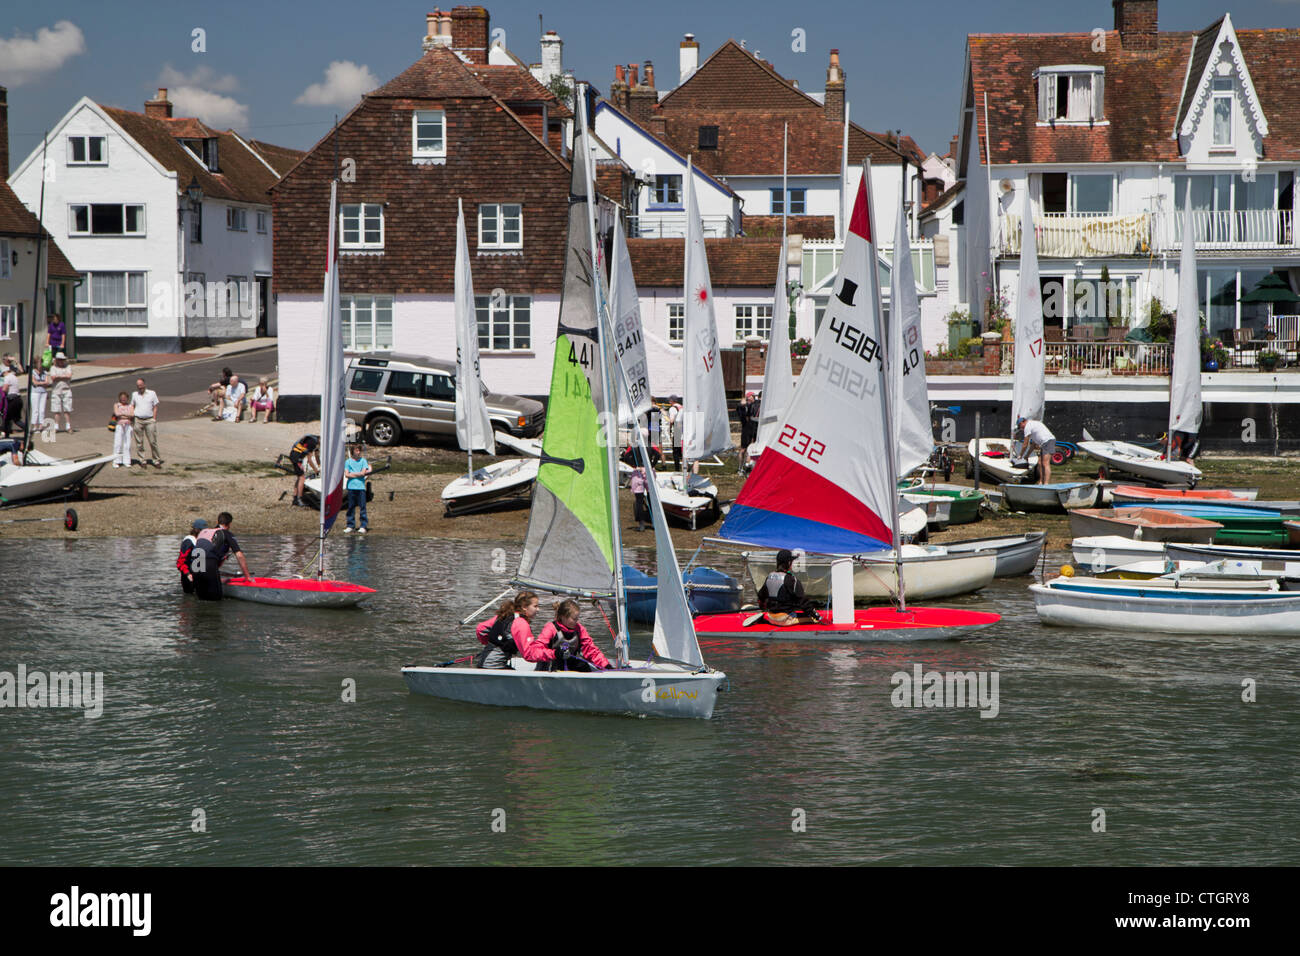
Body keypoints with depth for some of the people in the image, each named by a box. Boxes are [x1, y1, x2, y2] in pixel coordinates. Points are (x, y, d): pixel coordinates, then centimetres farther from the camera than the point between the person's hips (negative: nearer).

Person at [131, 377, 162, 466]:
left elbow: (155, 407, 6)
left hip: (149, 420, -2)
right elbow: (132, 406, 20)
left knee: (153, 442, -4)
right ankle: (142, 461, 9)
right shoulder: (134, 394, 12)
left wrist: (154, 420, -1)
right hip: (138, 420, 2)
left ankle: (156, 460, 2)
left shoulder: (152, 393, 5)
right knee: (139, 442, 2)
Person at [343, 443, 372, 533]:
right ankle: (349, 526, 10)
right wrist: (359, 474, -5)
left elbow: (363, 473, -2)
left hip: (361, 486, -1)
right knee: (351, 507, 4)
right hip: (351, 486, 1)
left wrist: (353, 474, -2)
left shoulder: (363, 461, 8)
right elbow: (347, 474, -1)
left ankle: (363, 526, -1)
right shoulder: (348, 462, 9)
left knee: (362, 507, -5)